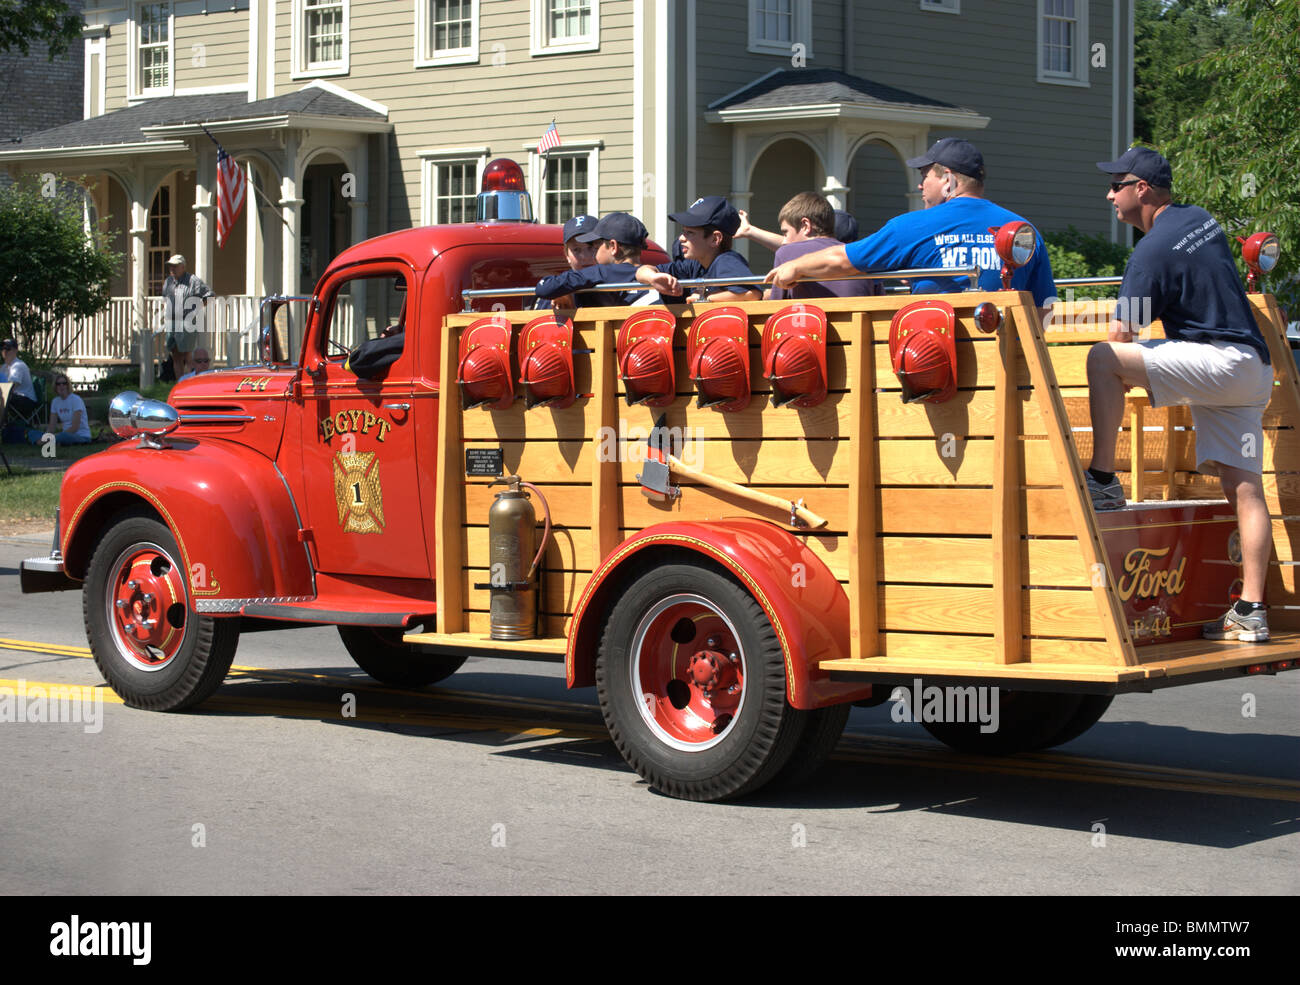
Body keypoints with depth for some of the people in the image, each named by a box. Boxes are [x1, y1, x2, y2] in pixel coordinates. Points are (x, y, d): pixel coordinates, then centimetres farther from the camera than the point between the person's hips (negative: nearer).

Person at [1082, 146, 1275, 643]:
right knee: (1244, 486, 4)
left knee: (1102, 359, -16)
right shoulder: (1202, 219, 18)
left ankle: (1102, 481, -19)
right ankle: (1250, 613, 2)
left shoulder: (1153, 250, -10)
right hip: (1252, 370, 9)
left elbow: (1121, 336, -10)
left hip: (1218, 360, -9)